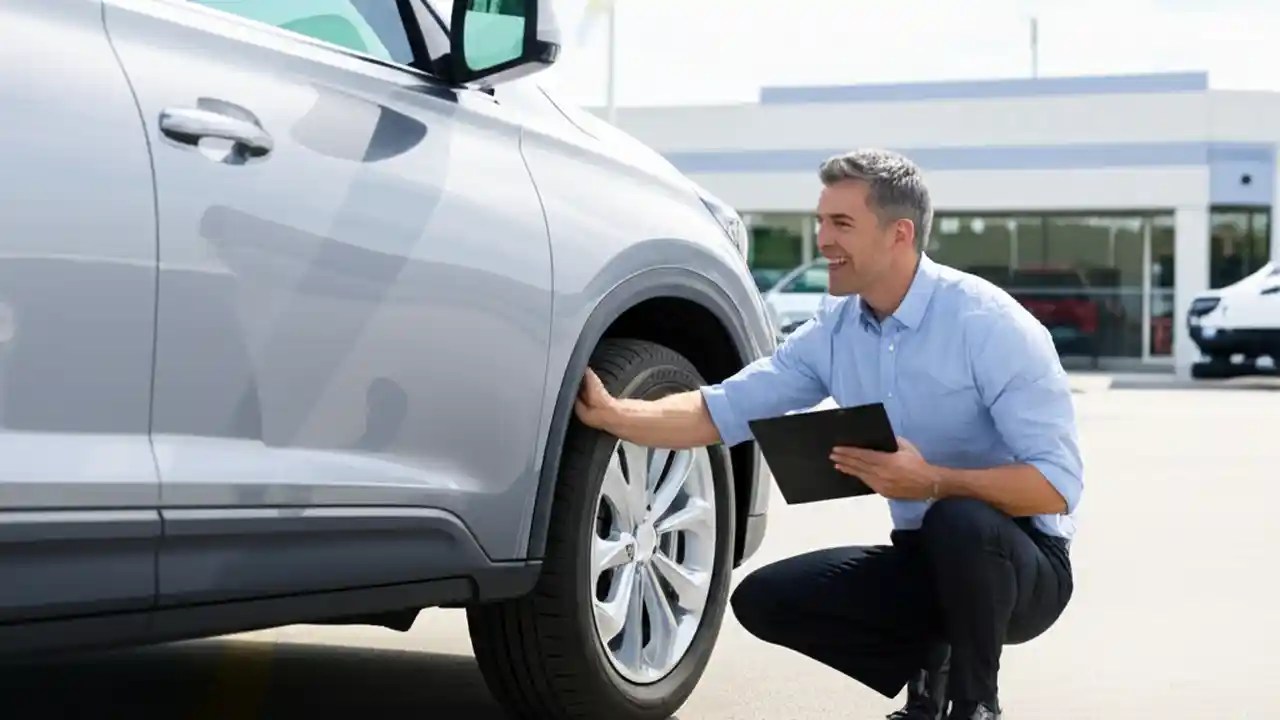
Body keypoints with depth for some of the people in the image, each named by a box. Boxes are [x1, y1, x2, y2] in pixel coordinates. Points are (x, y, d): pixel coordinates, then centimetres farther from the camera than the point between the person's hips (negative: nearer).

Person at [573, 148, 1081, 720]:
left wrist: (933, 482, -34)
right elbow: (721, 412, -3)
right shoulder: (834, 330, -1)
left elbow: (1058, 484, -24)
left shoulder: (989, 324, -20)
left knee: (958, 521, -37)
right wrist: (612, 414, -16)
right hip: (923, 559, 6)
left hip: (1020, 563, -6)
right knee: (765, 599, -7)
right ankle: (931, 667, 10)